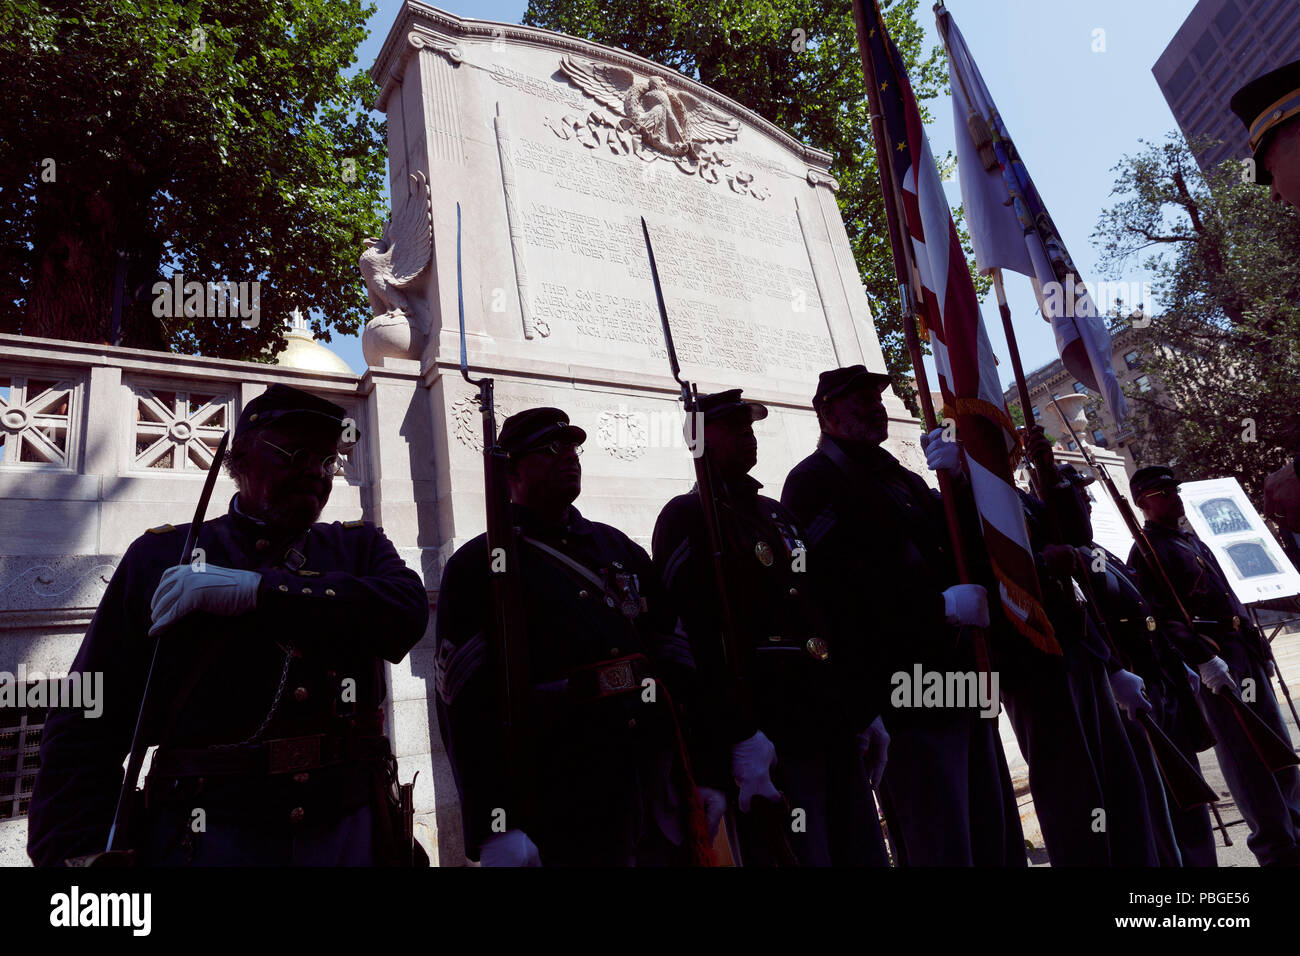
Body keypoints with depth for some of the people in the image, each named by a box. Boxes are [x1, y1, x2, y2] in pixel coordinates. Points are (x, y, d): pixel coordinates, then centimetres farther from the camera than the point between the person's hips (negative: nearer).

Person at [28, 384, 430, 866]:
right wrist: (75, 852, -8)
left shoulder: (361, 547, 5)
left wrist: (255, 590, -19)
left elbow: (409, 611, -17)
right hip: (201, 839, 0)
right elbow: (86, 721, 3)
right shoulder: (159, 555, 4)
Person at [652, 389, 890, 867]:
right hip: (767, 740, -7)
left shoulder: (778, 515, 19)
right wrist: (741, 736, -22)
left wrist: (865, 711, 16)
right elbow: (697, 637, -16)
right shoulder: (684, 518, -5)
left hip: (836, 730, 8)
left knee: (864, 854, 14)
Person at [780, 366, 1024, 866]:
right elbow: (840, 583, -18)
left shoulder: (903, 478, 22)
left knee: (998, 836, 17)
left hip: (962, 681, 9)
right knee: (941, 846, -1)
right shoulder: (812, 482, -6)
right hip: (904, 693, -9)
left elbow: (952, 550, 16)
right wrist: (943, 605, -21)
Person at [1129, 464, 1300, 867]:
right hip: (1214, 663, -9)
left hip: (1245, 652, 10)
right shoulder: (1146, 551, -11)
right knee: (1247, 760, -4)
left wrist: (1255, 641, 19)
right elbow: (1160, 617, -21)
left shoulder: (1192, 540, 20)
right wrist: (1203, 658, -27)